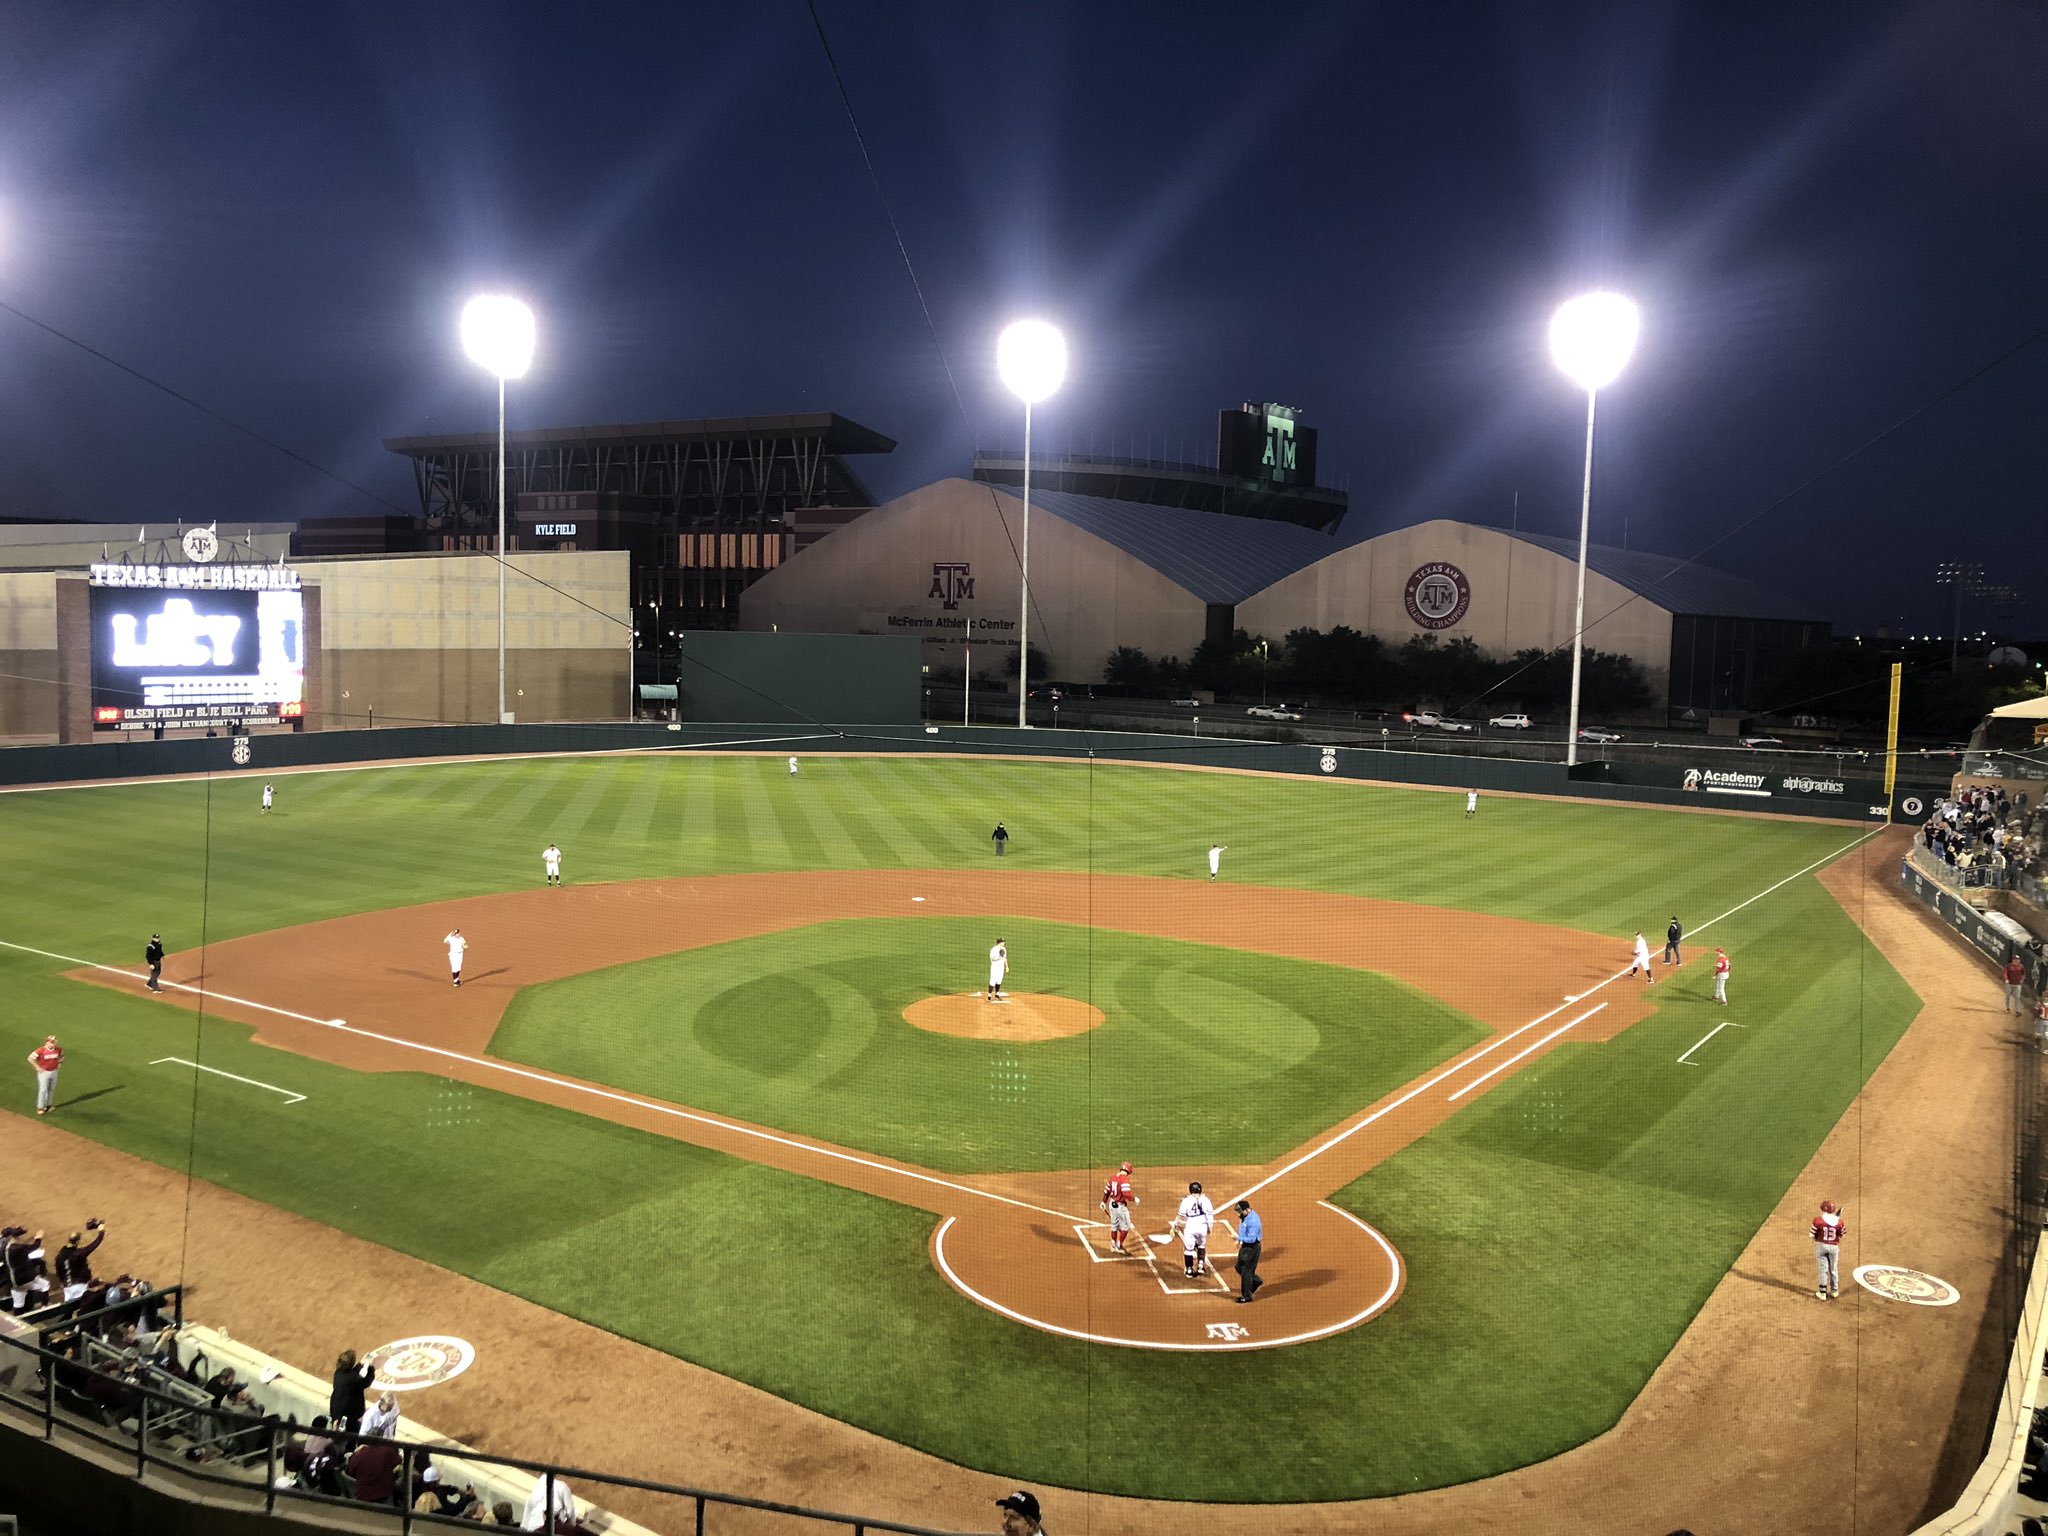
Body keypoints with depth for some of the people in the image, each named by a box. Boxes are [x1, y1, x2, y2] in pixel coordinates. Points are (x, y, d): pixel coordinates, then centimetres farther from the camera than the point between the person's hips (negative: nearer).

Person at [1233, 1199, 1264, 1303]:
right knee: (1239, 1267, 19)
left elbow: (1252, 1239, -30)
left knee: (1246, 1271, 0)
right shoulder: (1244, 1216, 0)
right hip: (1245, 1245, 10)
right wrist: (1240, 1240, 9)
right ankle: (1256, 1281, 38)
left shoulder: (1253, 1220, -29)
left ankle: (1247, 1296, 12)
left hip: (1252, 1247, -10)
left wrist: (1239, 1238, -30)